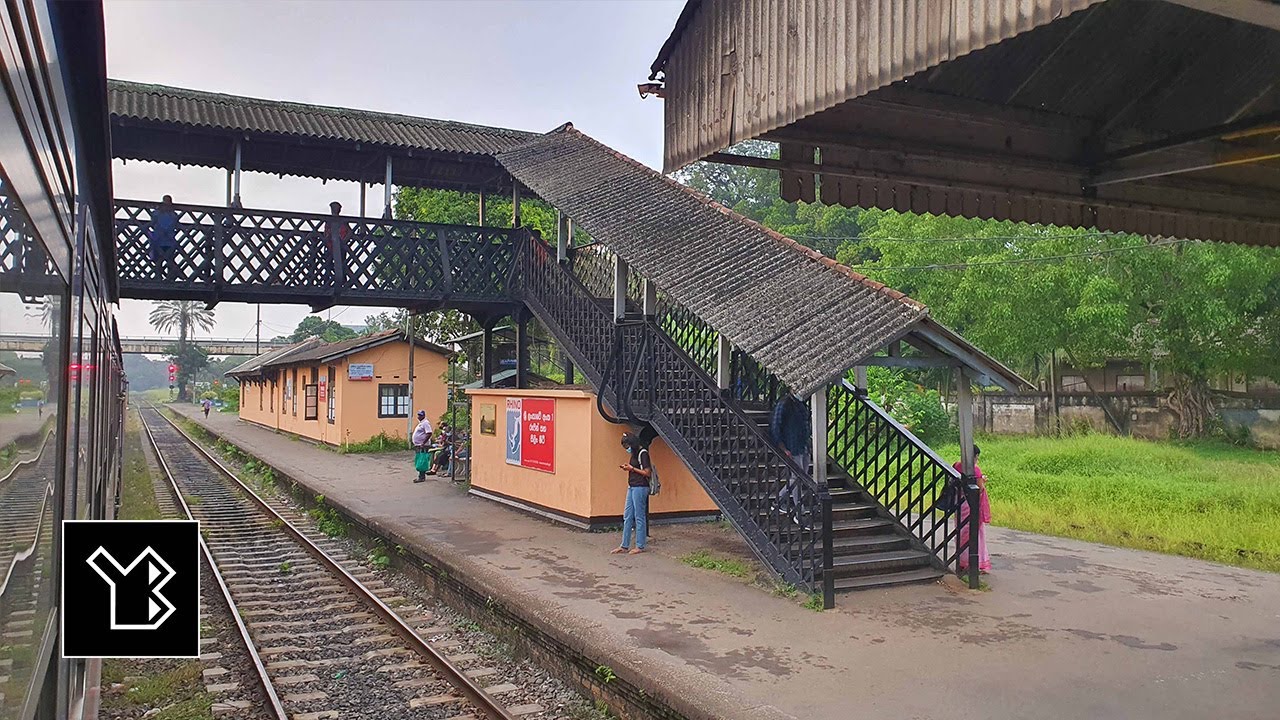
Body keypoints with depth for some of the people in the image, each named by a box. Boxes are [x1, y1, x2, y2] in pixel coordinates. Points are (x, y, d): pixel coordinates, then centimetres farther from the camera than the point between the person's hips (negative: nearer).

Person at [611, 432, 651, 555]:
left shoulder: (643, 453, -13)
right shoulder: (634, 453, 14)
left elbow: (647, 473, -16)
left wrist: (632, 468, -12)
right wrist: (627, 468, 5)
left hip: (640, 488, -9)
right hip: (631, 487, 9)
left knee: (639, 517, -2)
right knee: (627, 516, 9)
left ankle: (640, 546, 6)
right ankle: (624, 546, 14)